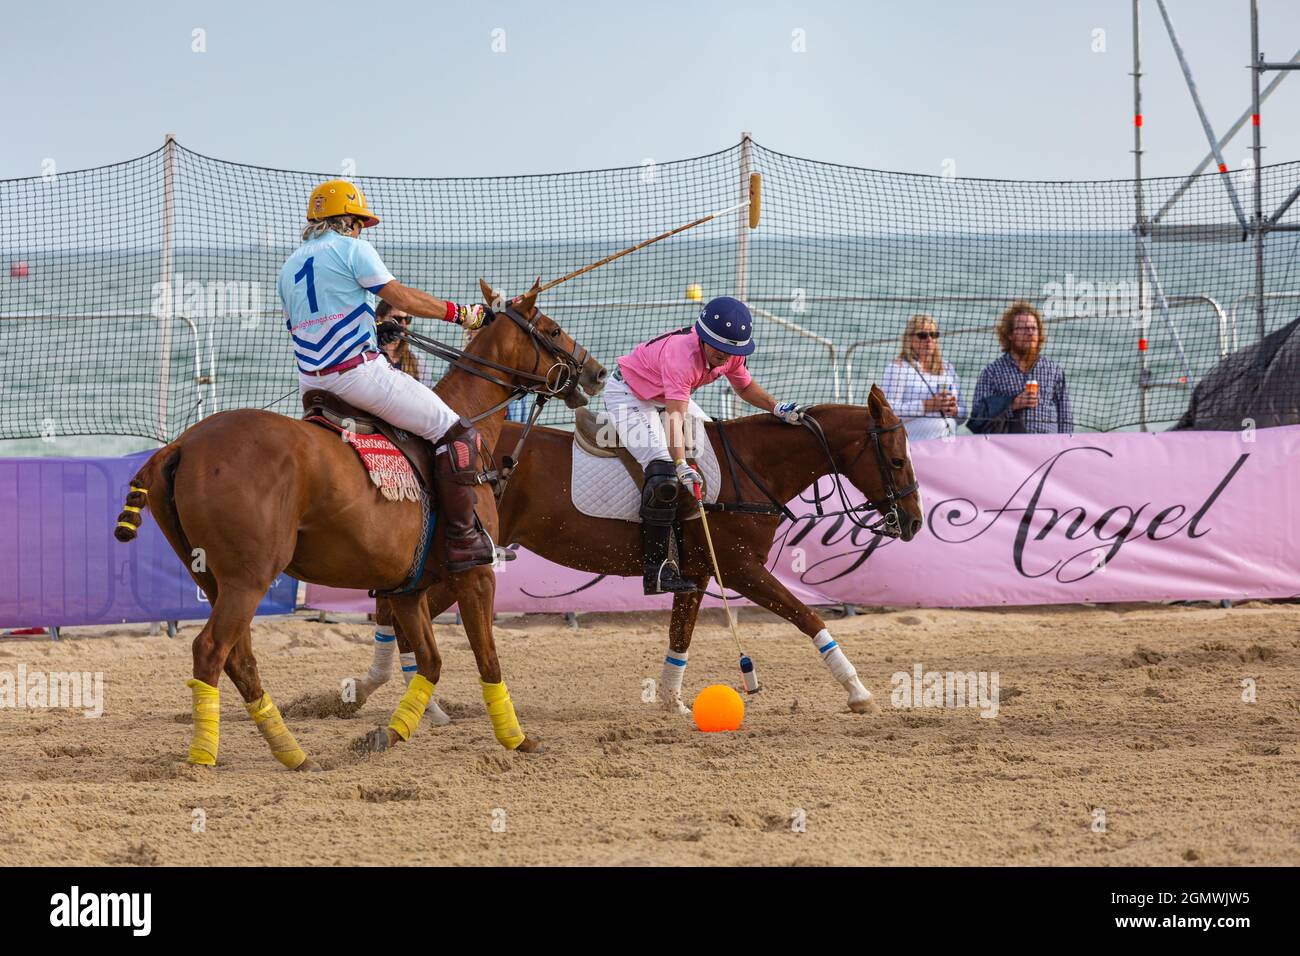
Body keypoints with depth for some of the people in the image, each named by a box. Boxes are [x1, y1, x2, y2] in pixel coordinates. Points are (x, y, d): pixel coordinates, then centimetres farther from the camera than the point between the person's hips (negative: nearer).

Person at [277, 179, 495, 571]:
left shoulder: (289, 267, 18)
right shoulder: (351, 247, -4)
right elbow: (403, 298, -8)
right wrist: (461, 313, 2)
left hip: (311, 381, 8)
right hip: (358, 373, -8)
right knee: (454, 431, -2)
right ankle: (462, 539, -7)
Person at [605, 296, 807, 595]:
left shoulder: (729, 353, -14)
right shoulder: (683, 355, -39)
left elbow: (745, 388, 7)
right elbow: (675, 418, -46)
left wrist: (778, 408, -10)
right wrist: (682, 466, -57)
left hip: (662, 397, 9)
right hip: (627, 394, -9)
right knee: (663, 469, -26)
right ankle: (655, 569, -27)